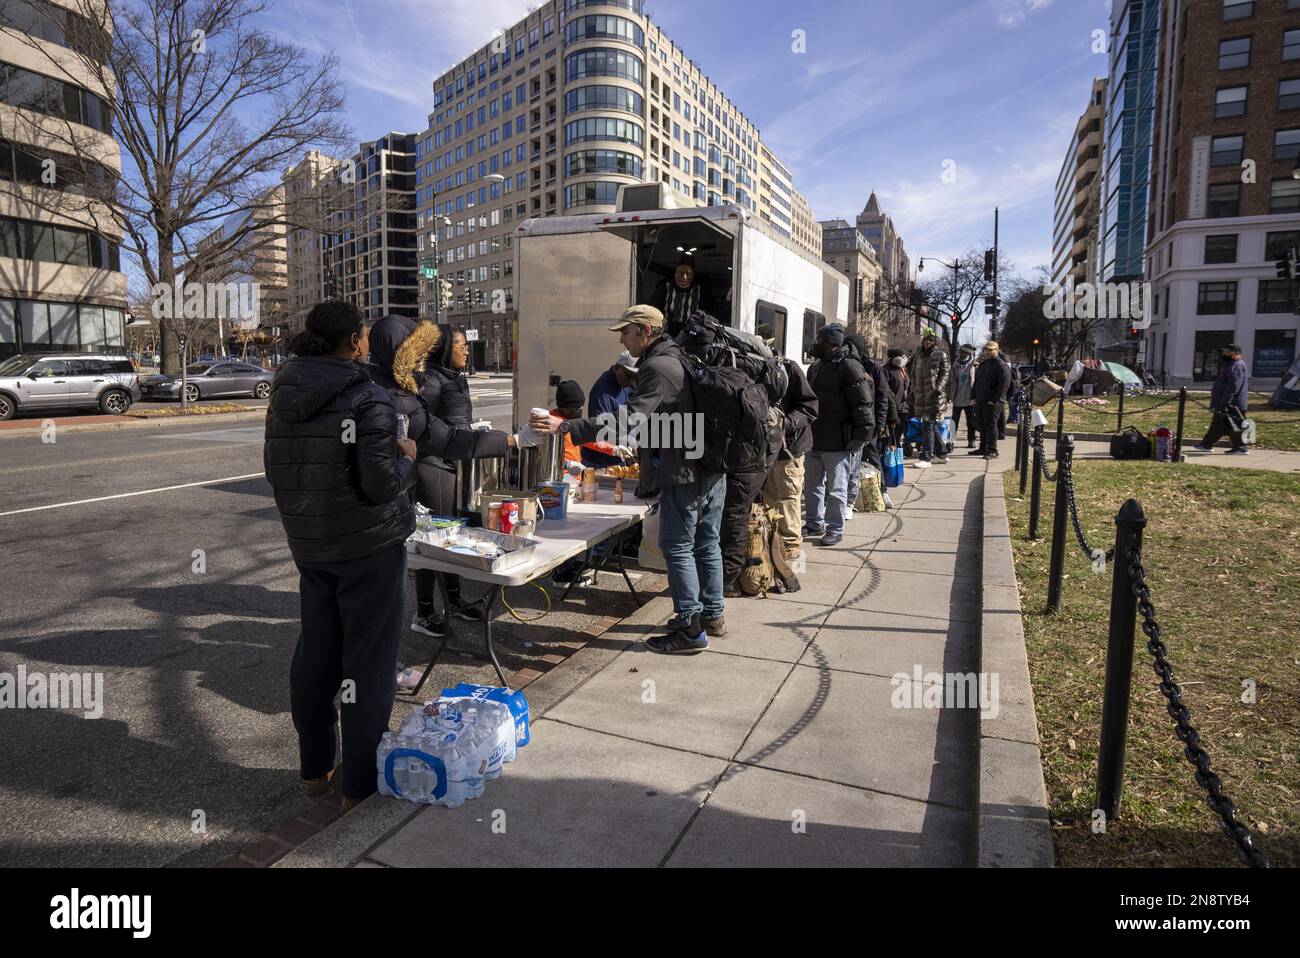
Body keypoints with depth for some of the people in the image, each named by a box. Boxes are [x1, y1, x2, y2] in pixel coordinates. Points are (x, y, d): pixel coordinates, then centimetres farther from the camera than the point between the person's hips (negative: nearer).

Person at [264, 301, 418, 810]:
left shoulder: (283, 398, 5)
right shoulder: (368, 399, -18)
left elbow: (275, 471, 12)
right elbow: (382, 482, -23)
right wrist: (407, 457, -4)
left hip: (309, 545, 7)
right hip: (369, 545, -7)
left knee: (315, 654, 17)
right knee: (368, 661, 5)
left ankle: (315, 768, 32)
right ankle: (359, 783, 16)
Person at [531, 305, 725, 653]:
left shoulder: (656, 368, -16)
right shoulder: (680, 359, 16)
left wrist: (565, 426, -25)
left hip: (685, 473, -10)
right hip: (712, 467, 10)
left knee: (677, 546, -2)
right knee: (705, 543, 17)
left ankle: (691, 628, 3)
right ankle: (712, 614, 28)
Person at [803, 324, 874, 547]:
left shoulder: (850, 367, -12)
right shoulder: (815, 367, 14)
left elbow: (863, 405, -15)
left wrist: (861, 435, -18)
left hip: (837, 443, -8)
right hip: (814, 440, 8)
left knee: (836, 488, 4)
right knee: (812, 485, 16)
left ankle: (835, 528, 16)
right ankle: (815, 523, 29)